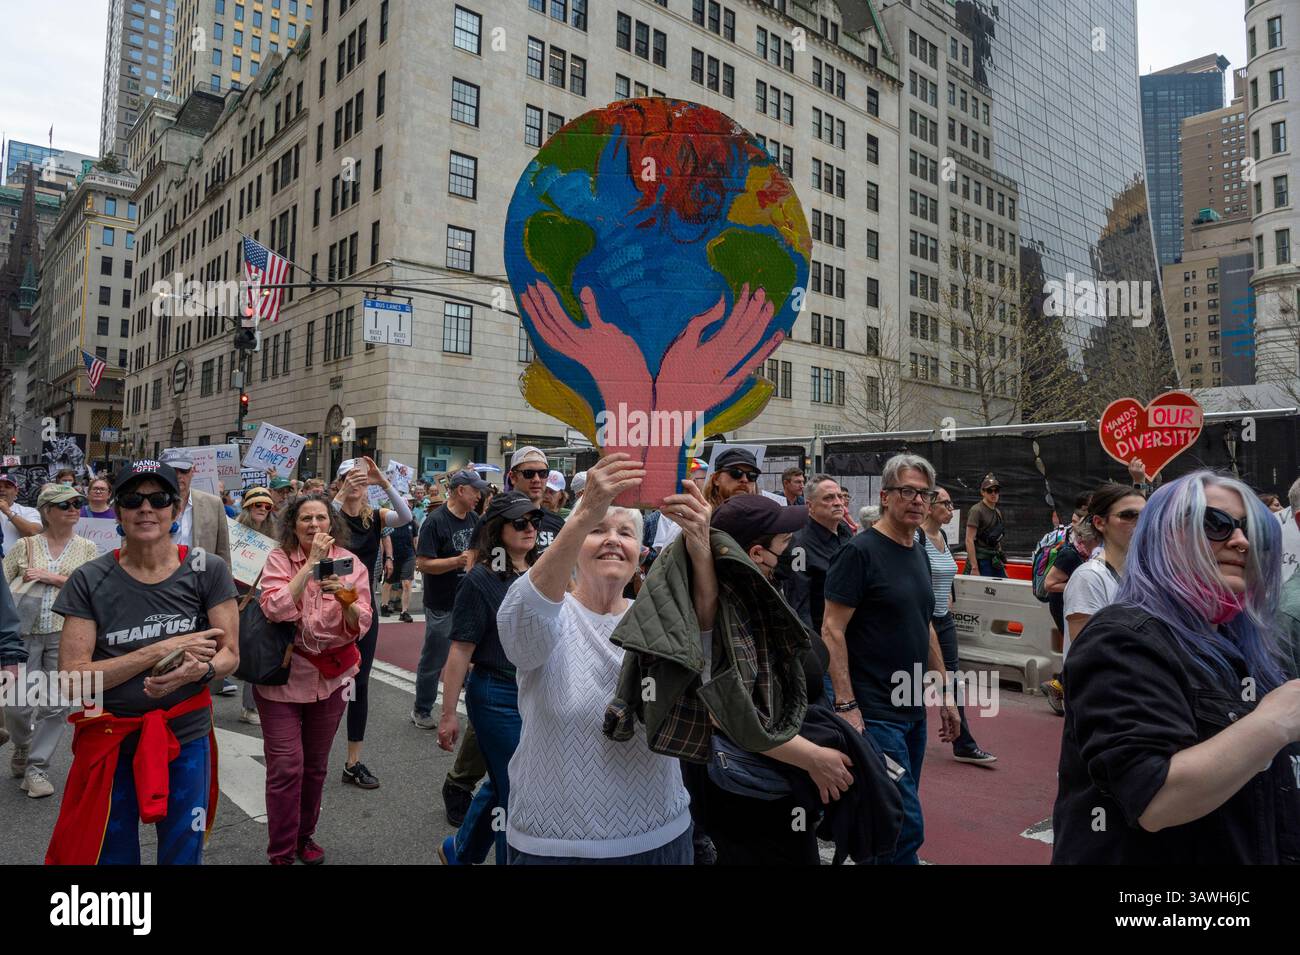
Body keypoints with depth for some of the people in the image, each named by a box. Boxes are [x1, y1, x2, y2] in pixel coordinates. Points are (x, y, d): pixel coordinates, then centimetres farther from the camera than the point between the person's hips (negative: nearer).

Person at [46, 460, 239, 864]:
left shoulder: (207, 571, -7)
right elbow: (72, 676, -11)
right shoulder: (89, 581, -7)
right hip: (110, 744, 0)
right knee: (111, 855, 16)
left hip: (187, 739, 0)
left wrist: (199, 669, -26)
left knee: (182, 855, 14)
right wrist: (163, 650, -19)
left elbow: (230, 654, -4)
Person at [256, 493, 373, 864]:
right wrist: (311, 563, -26)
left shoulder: (351, 563, -3)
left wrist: (345, 599, -29)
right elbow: (276, 609, -25)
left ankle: (304, 836, 35)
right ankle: (281, 854, 12)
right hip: (282, 675, -2)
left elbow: (359, 627, -9)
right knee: (286, 766, -5)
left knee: (316, 765, 15)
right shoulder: (280, 558, -8)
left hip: (330, 676, 3)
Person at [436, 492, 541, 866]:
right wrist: (448, 715, -13)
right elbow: (461, 650, -14)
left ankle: (460, 849, 46)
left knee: (502, 784, 22)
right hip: (498, 698, -6)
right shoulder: (481, 579, -14)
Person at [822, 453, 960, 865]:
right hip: (874, 713, -8)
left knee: (895, 818, 16)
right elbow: (832, 631, -16)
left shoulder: (919, 554, 11)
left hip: (914, 711, 8)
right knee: (907, 826, -5)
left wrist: (946, 692, 17)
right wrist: (846, 705, -21)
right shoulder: (860, 551, -13)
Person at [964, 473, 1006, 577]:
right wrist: (974, 568, -22)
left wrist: (1002, 565, 18)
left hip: (995, 562, 8)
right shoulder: (976, 511, -9)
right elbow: (969, 540, -16)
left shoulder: (997, 513, 16)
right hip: (982, 562, -8)